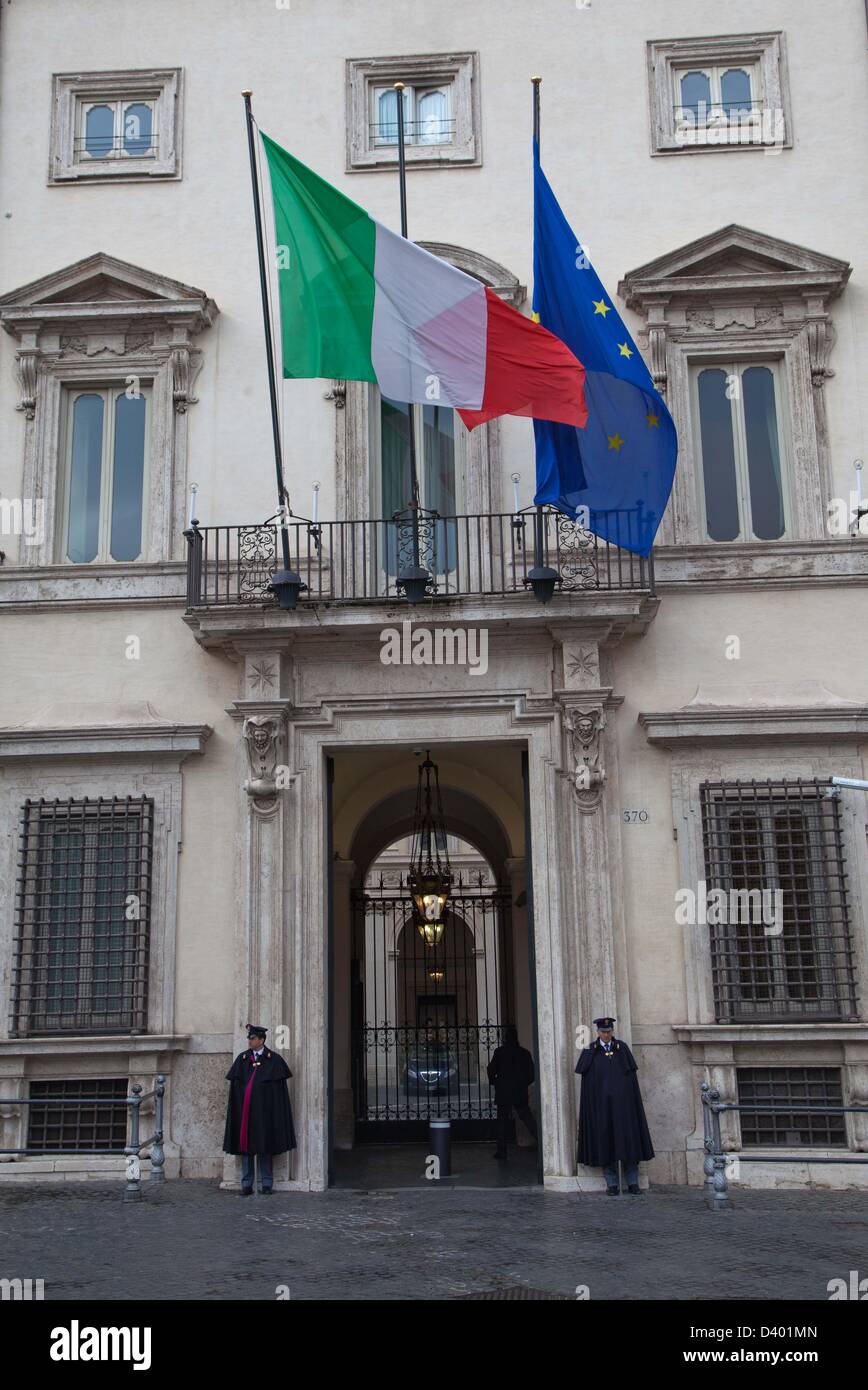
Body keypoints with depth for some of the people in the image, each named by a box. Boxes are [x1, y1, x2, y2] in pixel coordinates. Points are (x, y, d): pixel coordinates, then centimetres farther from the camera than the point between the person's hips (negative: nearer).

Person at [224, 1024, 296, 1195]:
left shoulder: (274, 1059, -1)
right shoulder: (242, 1059, 7)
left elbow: (279, 1087, -1)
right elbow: (234, 1085, 7)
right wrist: (236, 1108, -1)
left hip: (264, 1110, -3)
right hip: (244, 1109, 3)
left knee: (264, 1146, 2)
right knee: (245, 1145, 3)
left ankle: (266, 1184, 11)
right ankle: (247, 1185, 10)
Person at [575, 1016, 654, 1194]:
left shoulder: (622, 1048, 6)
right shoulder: (590, 1052, 4)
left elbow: (631, 1076, 4)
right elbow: (587, 1080, 2)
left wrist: (631, 1100, -3)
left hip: (622, 1102, 1)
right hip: (601, 1104, -1)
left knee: (628, 1139, 0)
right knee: (605, 1142, 1)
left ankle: (632, 1182, 8)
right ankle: (612, 1184, 7)